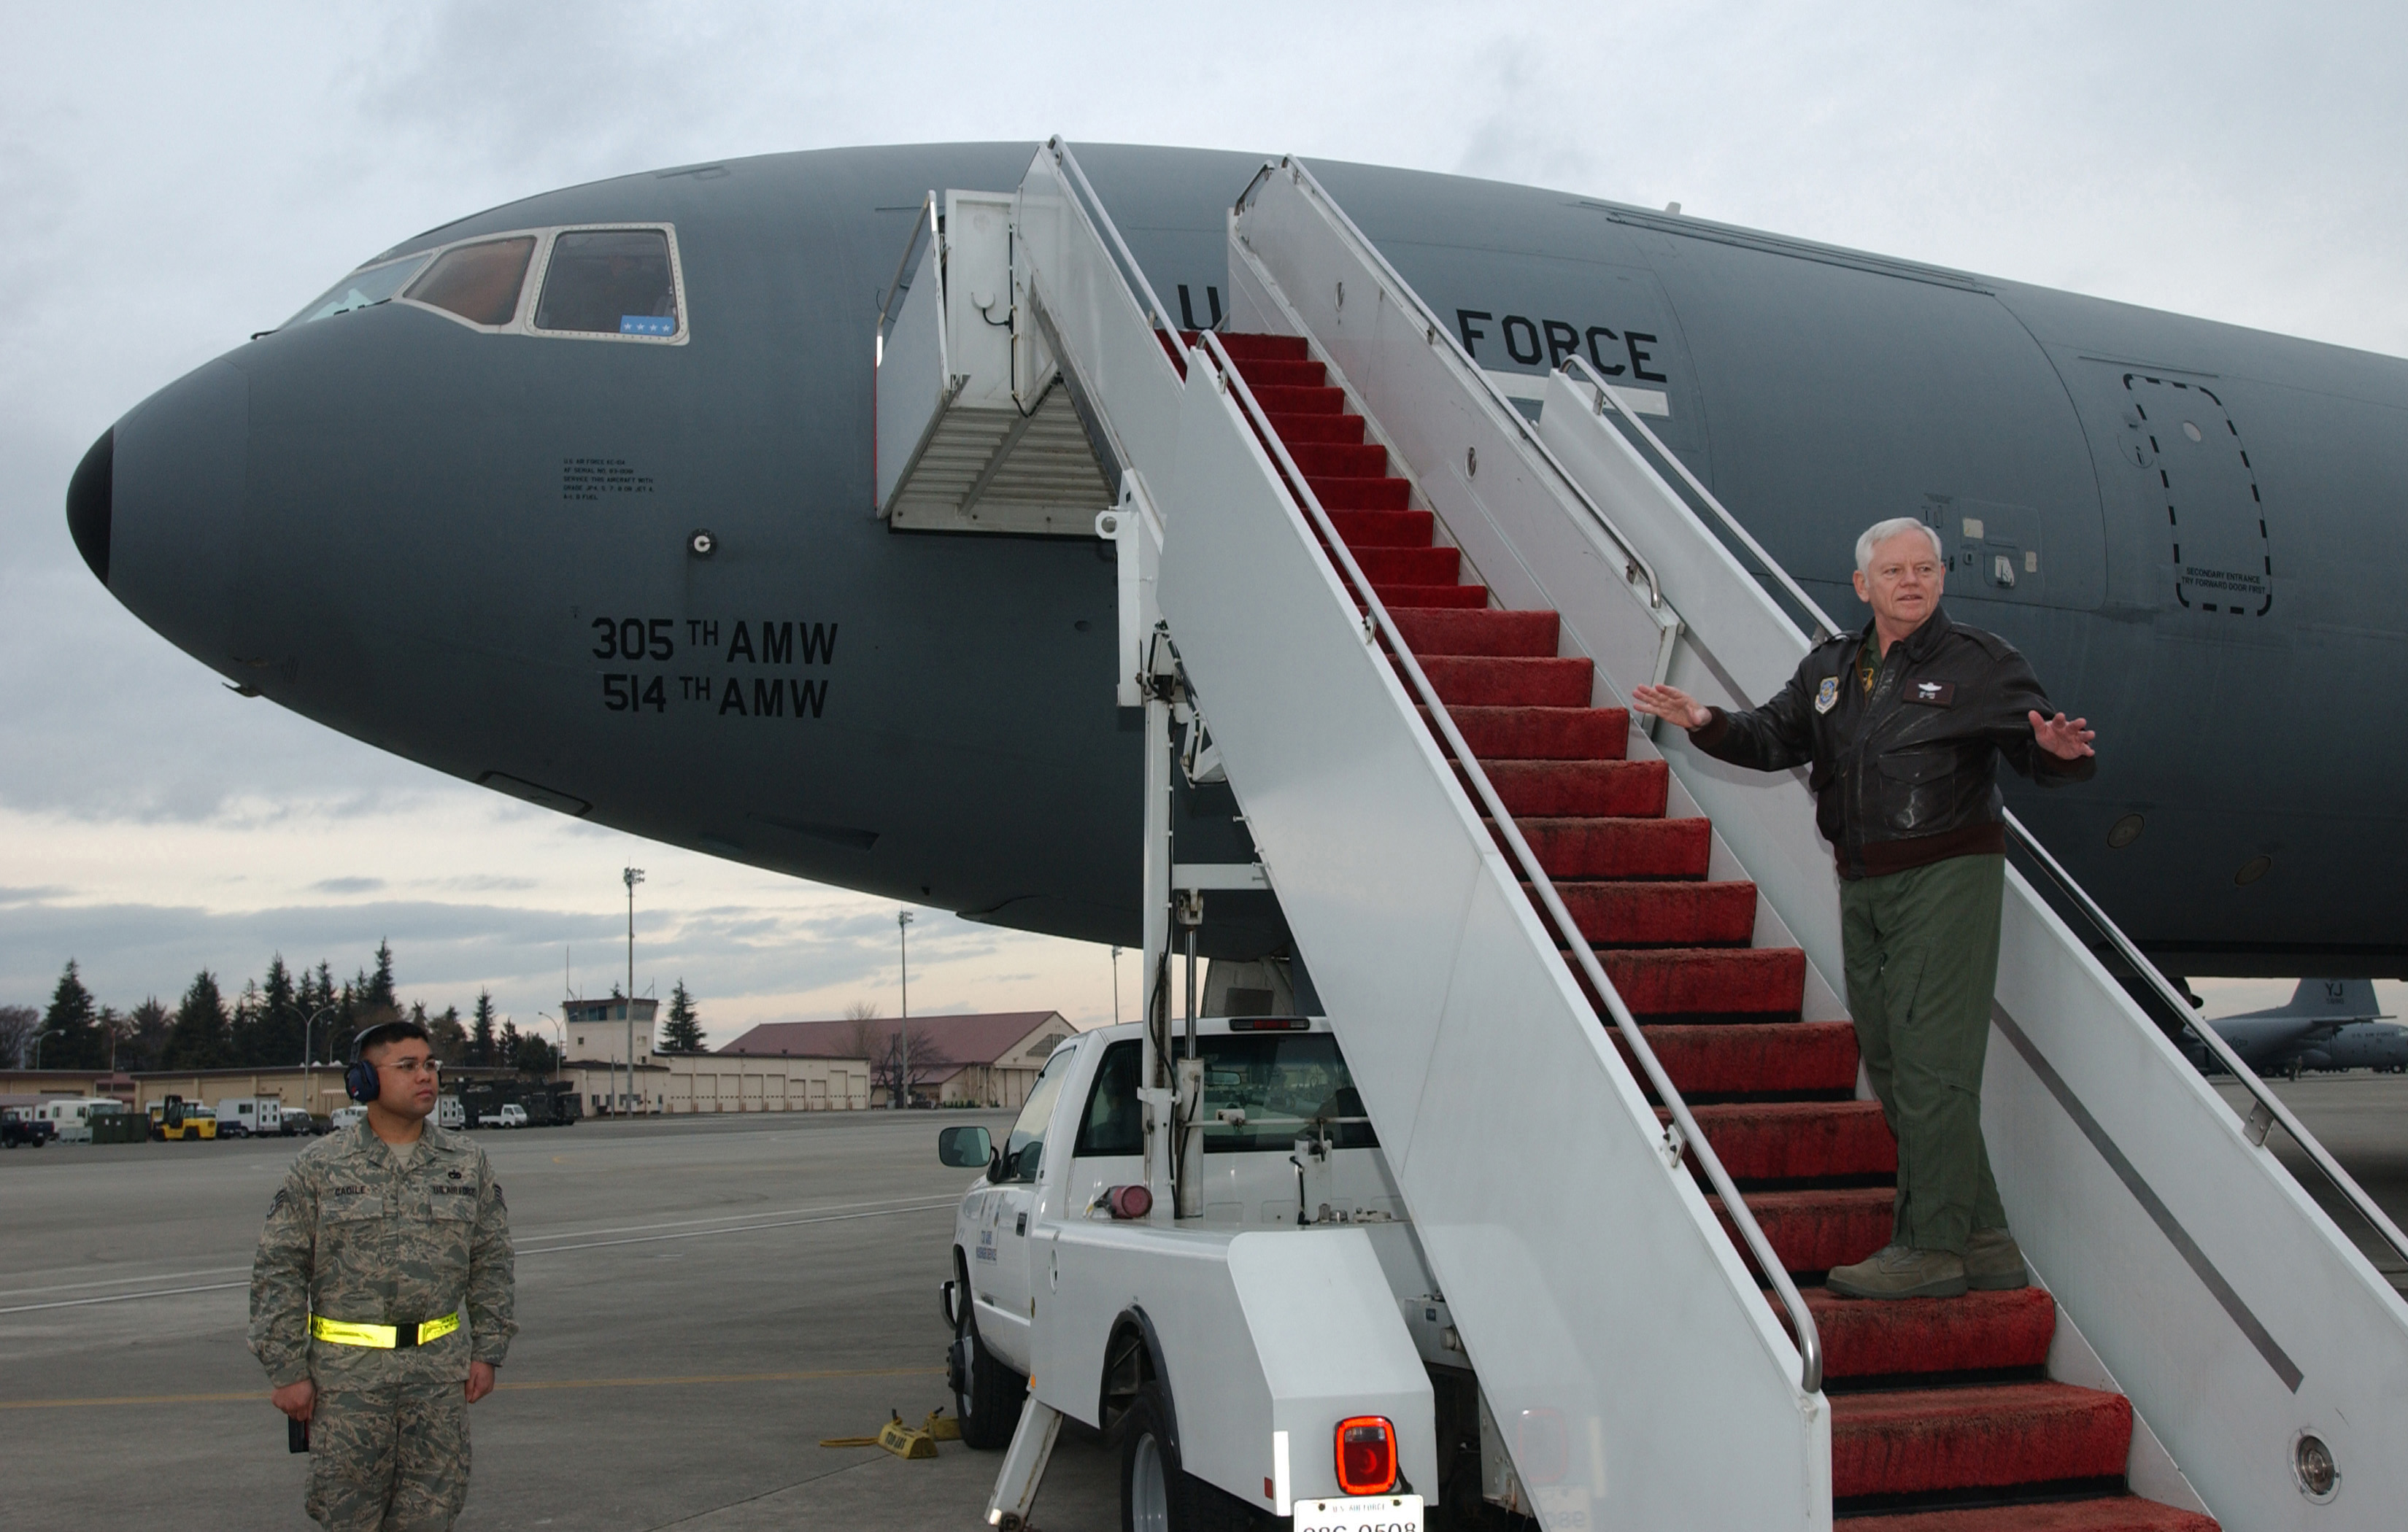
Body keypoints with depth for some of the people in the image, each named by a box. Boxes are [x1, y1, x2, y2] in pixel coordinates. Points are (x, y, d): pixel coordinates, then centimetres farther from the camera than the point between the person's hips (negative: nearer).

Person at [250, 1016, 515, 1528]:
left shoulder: (467, 1164, 6)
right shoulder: (320, 1168, -1)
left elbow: (490, 1264, 11)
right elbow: (279, 1273, -1)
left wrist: (488, 1351, 6)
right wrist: (287, 1371, -5)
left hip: (440, 1373, 2)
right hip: (348, 1373, -2)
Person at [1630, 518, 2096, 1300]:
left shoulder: (1981, 663, -2)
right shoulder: (1830, 667, 15)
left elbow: (2041, 751, -6)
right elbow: (1774, 738, 16)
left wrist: (2058, 749, -29)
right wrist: (1709, 723, -1)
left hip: (1946, 878, -7)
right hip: (1861, 885, 7)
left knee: (1929, 1065, -10)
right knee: (1890, 1063, 9)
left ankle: (1930, 1246, -4)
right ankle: (1982, 1238, 18)